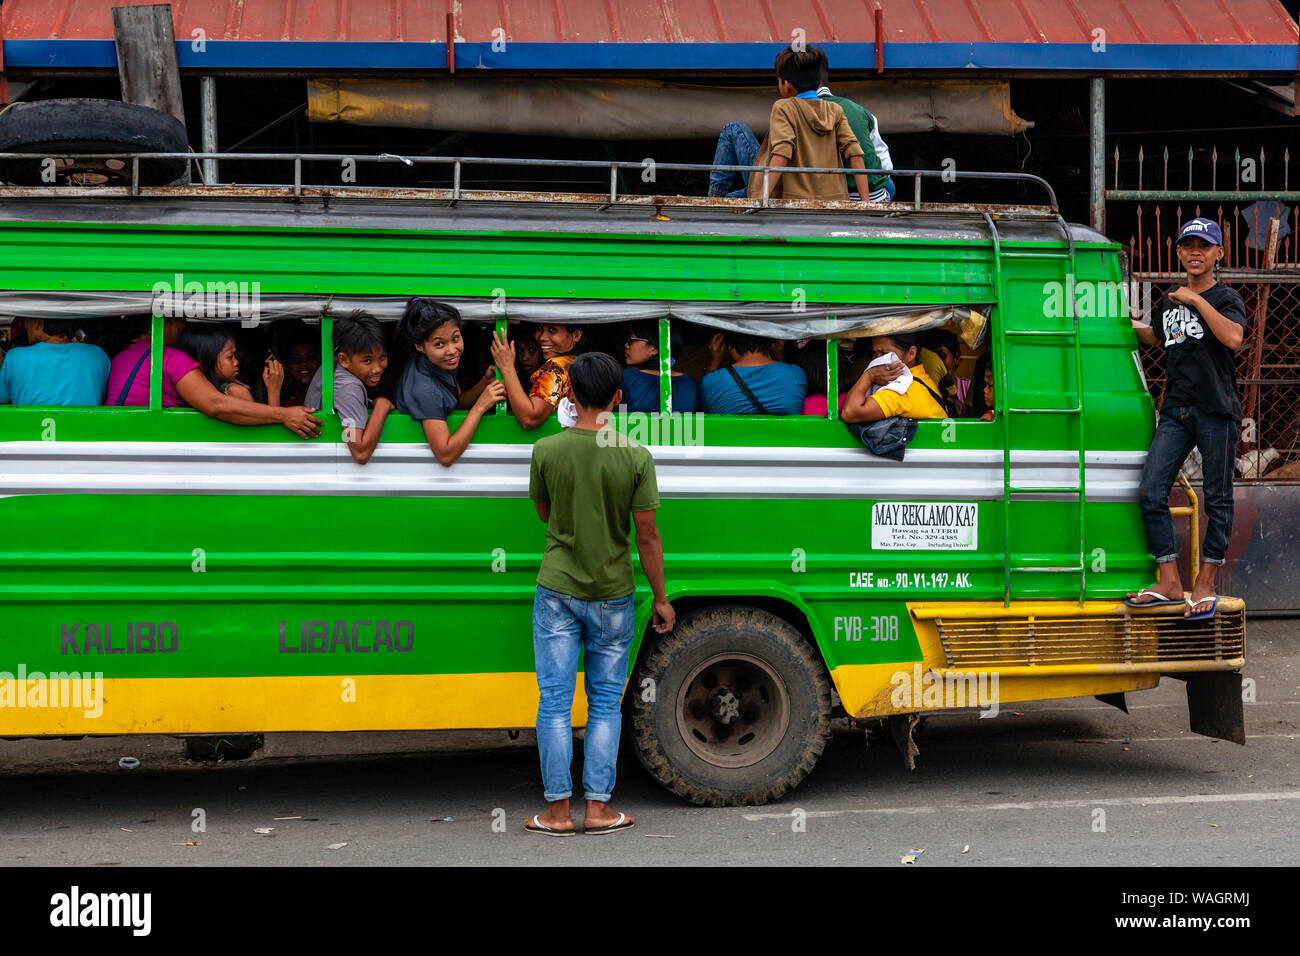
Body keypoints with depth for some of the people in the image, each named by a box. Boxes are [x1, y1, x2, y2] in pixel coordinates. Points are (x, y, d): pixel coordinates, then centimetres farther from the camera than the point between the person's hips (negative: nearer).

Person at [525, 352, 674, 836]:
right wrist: (660, 597, 4)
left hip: (557, 591, 0)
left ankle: (557, 810, 8)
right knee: (606, 702, 11)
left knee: (555, 701, 6)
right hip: (612, 596, 0)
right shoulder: (636, 457, -10)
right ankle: (598, 808, 11)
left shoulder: (546, 450, -7)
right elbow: (647, 535, -6)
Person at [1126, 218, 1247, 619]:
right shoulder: (1169, 301, 16)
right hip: (1176, 411, 5)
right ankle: (1169, 583, -2)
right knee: (1151, 492, -6)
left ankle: (1206, 585, 8)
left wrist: (1197, 300, -16)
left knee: (1217, 499, 0)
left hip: (1216, 409, -5)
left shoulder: (1226, 298, 0)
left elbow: (1233, 338, -21)